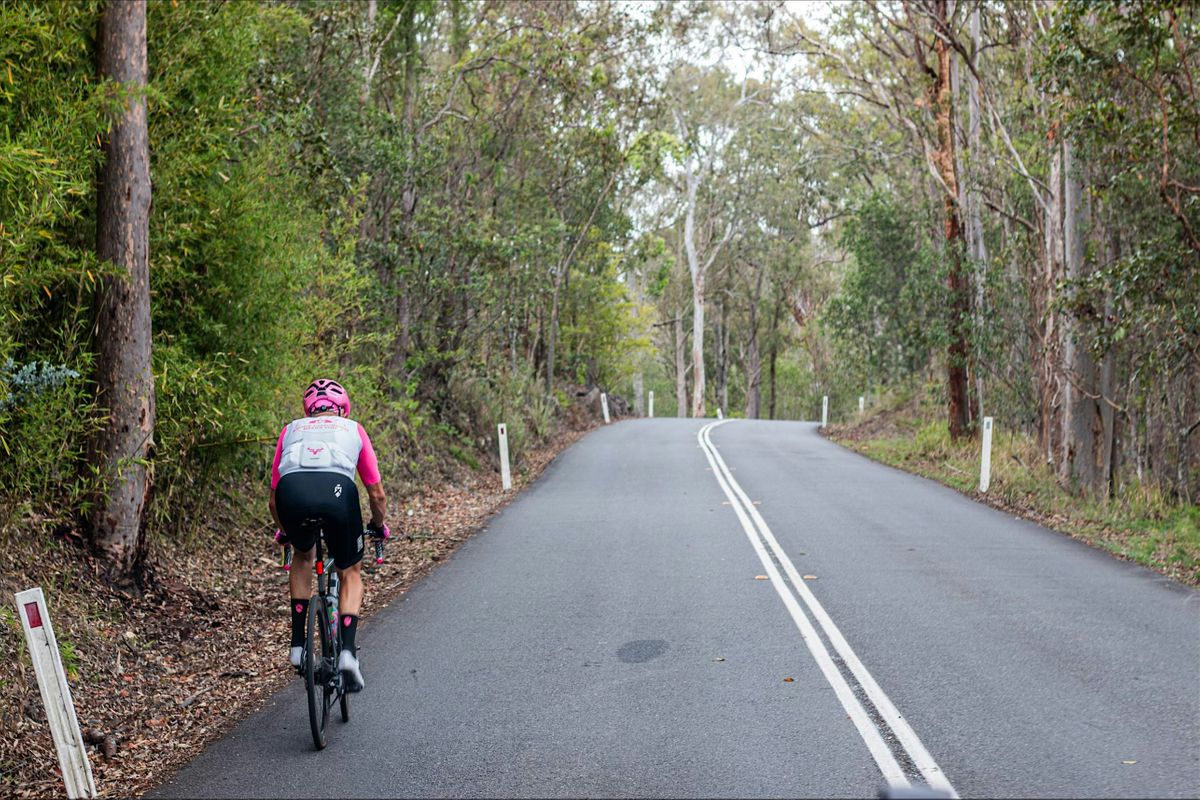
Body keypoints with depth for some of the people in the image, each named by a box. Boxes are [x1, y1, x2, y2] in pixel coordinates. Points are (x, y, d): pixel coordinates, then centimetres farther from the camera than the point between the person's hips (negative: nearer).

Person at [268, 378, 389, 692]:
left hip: (292, 493, 2)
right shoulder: (353, 429, 32)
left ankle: (298, 643, 27)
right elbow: (377, 494, 33)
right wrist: (379, 526, 53)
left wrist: (285, 532, 55)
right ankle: (347, 651, 2)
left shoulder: (291, 430, 35)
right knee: (351, 574, 21)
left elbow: (274, 498, 36)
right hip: (337, 492, -1)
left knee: (303, 556, 33)